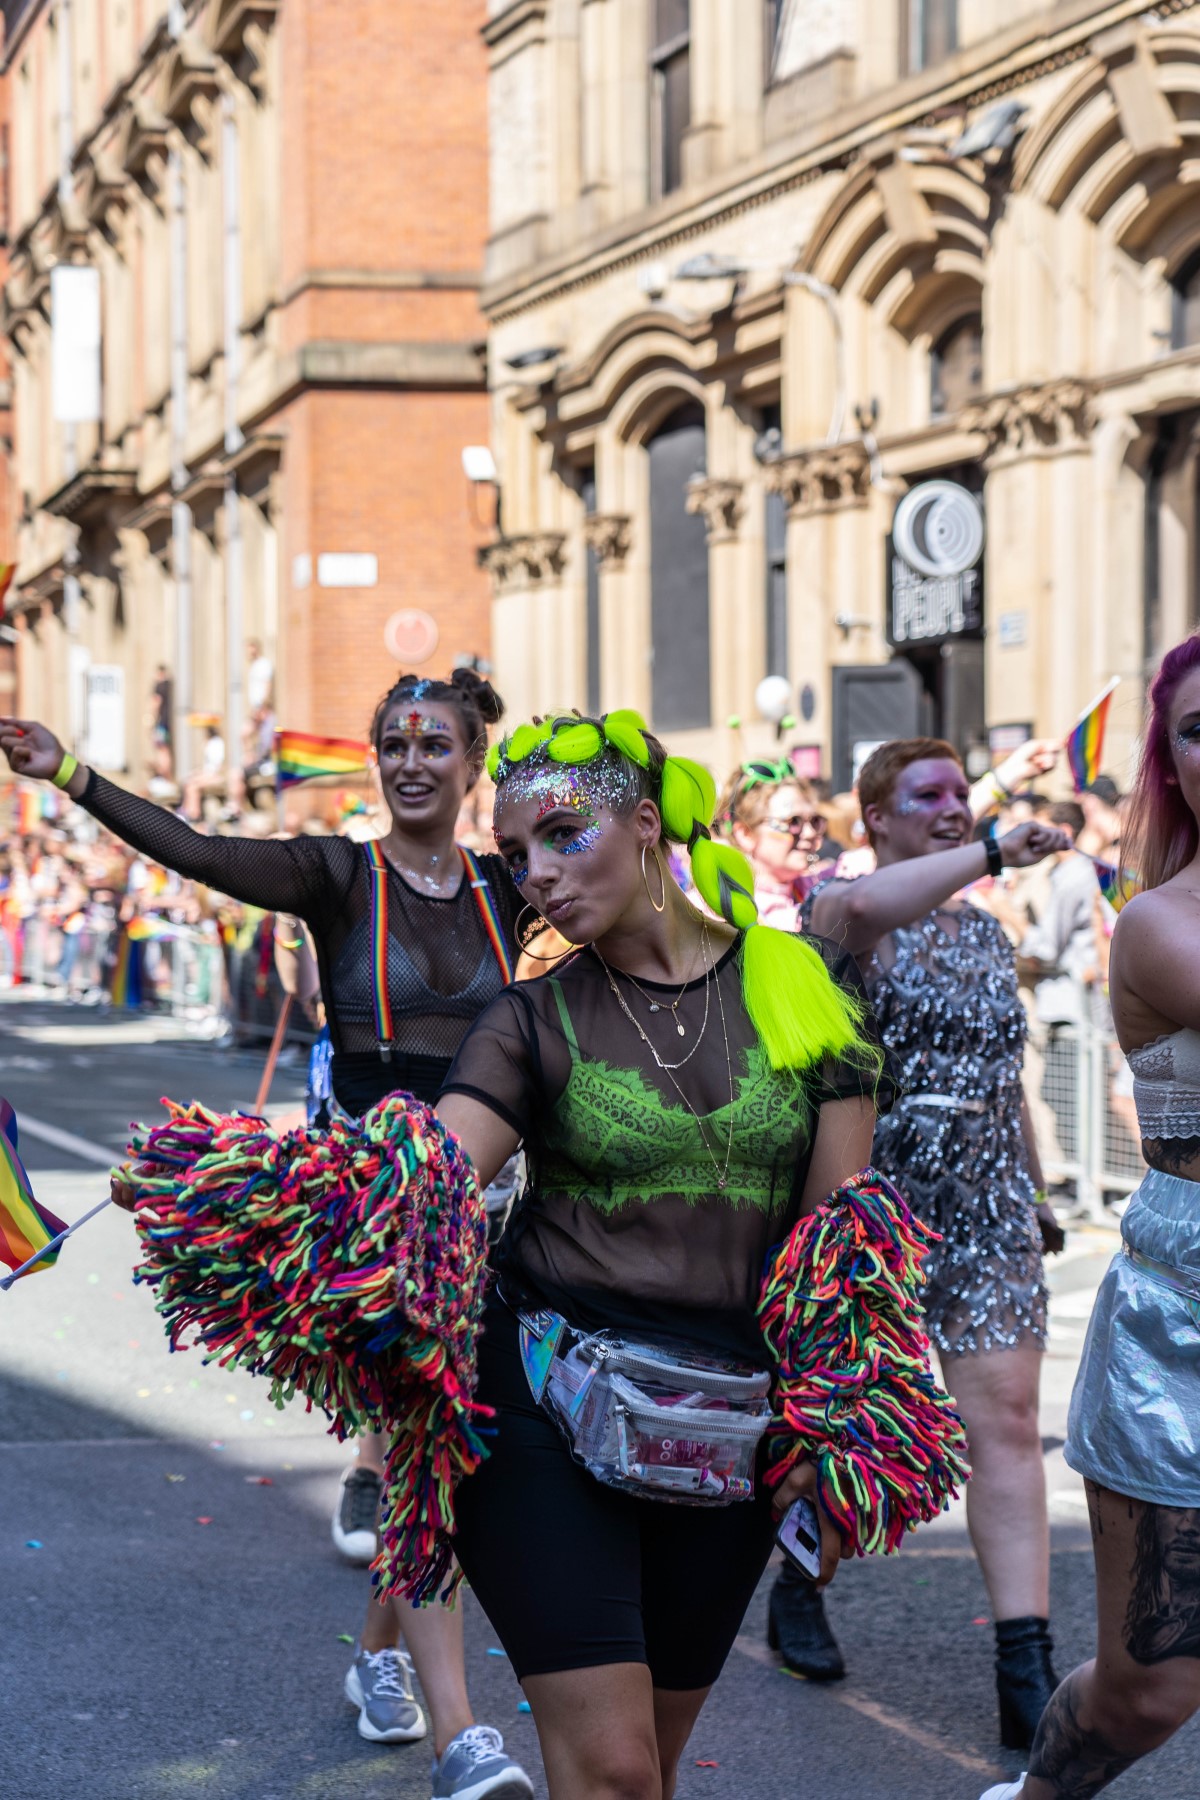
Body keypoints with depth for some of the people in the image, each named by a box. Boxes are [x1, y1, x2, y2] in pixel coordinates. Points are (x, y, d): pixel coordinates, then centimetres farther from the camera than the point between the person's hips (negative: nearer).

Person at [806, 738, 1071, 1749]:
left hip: (987, 1208, 4)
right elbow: (863, 907, -31)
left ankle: (1028, 1676, -12)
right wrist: (993, 854, -32)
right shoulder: (840, 908, -4)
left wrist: (1036, 1191, 22)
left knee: (1007, 1419, -7)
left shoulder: (987, 933, 15)